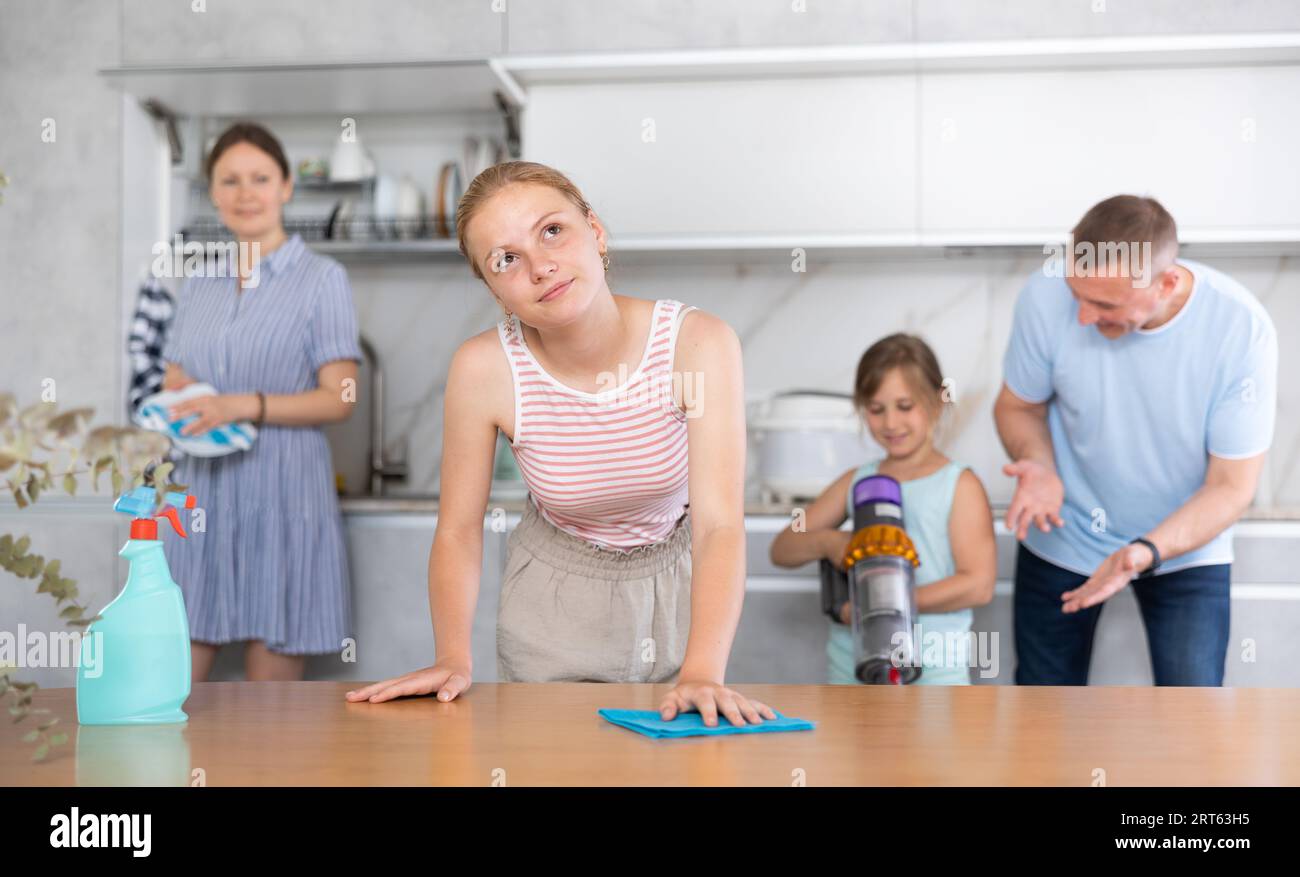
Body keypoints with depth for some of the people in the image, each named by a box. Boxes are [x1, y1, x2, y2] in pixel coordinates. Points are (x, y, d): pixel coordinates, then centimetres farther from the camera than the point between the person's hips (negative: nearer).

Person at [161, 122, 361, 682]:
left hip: (284, 494, -4)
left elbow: (339, 398, -7)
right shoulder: (198, 285, 14)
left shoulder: (321, 279, -1)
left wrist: (246, 406, -19)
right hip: (202, 491, 4)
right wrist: (181, 400, -4)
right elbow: (173, 381, 19)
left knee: (271, 688, 2)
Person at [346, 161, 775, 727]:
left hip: (680, 586, 0)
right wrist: (453, 658, -26)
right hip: (553, 598, 0)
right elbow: (458, 531, -12)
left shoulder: (699, 342, -25)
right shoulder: (484, 367, -22)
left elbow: (719, 525, -30)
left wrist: (701, 673, -41)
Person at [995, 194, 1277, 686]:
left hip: (1185, 543, -1)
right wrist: (1038, 468, -25)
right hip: (1062, 535, 2)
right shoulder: (1048, 297, -23)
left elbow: (1231, 488, -18)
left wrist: (1146, 552, -34)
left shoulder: (1242, 329, -25)